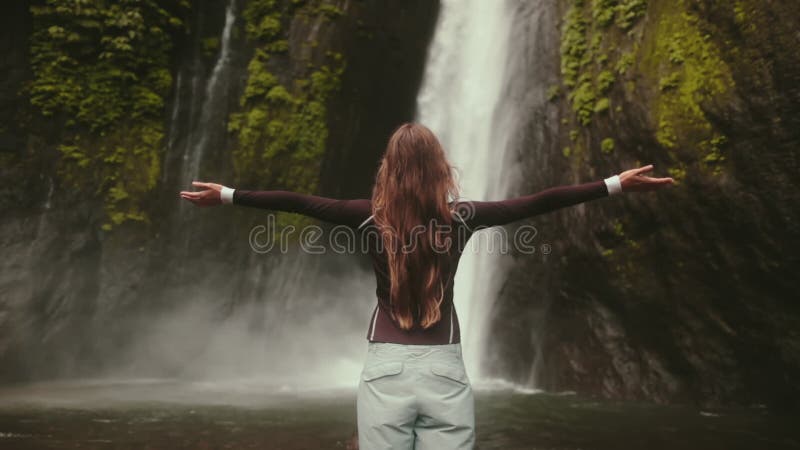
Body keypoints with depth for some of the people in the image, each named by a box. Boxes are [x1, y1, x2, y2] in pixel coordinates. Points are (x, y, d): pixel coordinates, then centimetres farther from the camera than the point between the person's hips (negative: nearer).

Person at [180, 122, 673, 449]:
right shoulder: (462, 216, -3)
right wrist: (617, 184, 8)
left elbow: (300, 201, -1)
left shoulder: (371, 217, -4)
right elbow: (538, 202, 0)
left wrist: (227, 195, 9)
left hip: (386, 368, 0)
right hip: (445, 369, 1)